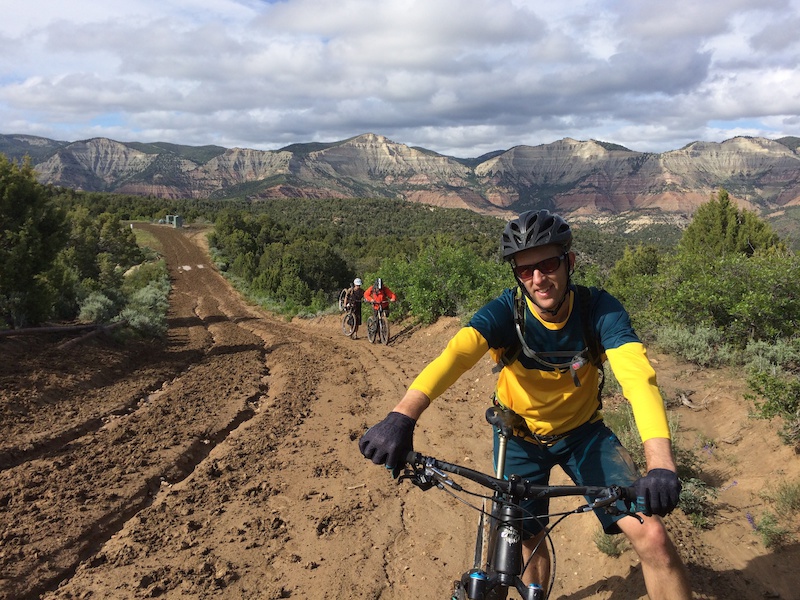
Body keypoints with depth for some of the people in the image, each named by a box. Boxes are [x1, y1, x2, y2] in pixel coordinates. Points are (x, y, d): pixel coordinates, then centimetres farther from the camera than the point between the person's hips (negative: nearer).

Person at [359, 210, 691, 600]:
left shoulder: (600, 310, -23)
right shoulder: (507, 311, -25)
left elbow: (638, 376, -37)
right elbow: (456, 354, -43)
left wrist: (661, 464, -53)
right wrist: (401, 418, -60)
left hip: (582, 433, 0)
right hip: (520, 438, 0)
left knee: (652, 537, -15)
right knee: (528, 539, 12)